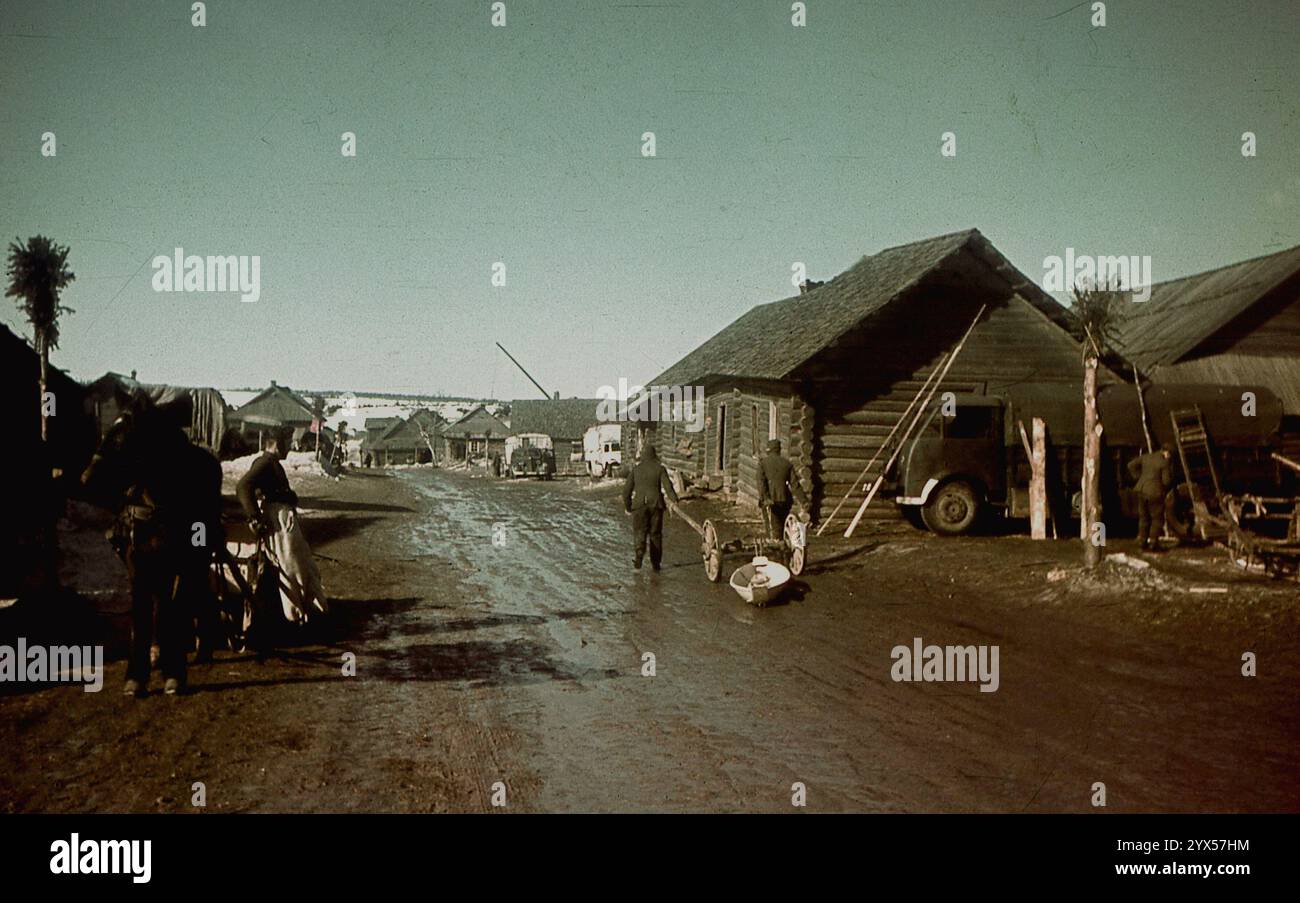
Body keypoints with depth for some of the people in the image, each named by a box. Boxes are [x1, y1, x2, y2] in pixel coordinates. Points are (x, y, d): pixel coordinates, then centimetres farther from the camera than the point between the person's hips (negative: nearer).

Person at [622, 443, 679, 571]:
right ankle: (655, 563, 16)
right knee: (655, 534, 11)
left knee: (639, 532, 1)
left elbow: (626, 490, 6)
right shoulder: (660, 469, 3)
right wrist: (674, 500, -22)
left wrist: (627, 507, 17)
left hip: (639, 504, 0)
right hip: (656, 504, 0)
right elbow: (667, 485, -13)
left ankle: (639, 553, -28)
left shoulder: (635, 470, 7)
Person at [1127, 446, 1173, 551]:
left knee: (1143, 517, 16)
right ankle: (1153, 542, 5)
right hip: (1155, 492, -6)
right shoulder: (1164, 462, -12)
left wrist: (1138, 477, 12)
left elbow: (1131, 465, 7)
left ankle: (1141, 542, 17)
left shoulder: (1146, 457, 6)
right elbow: (1166, 481, -12)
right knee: (1157, 518, 7)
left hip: (1142, 490, 6)